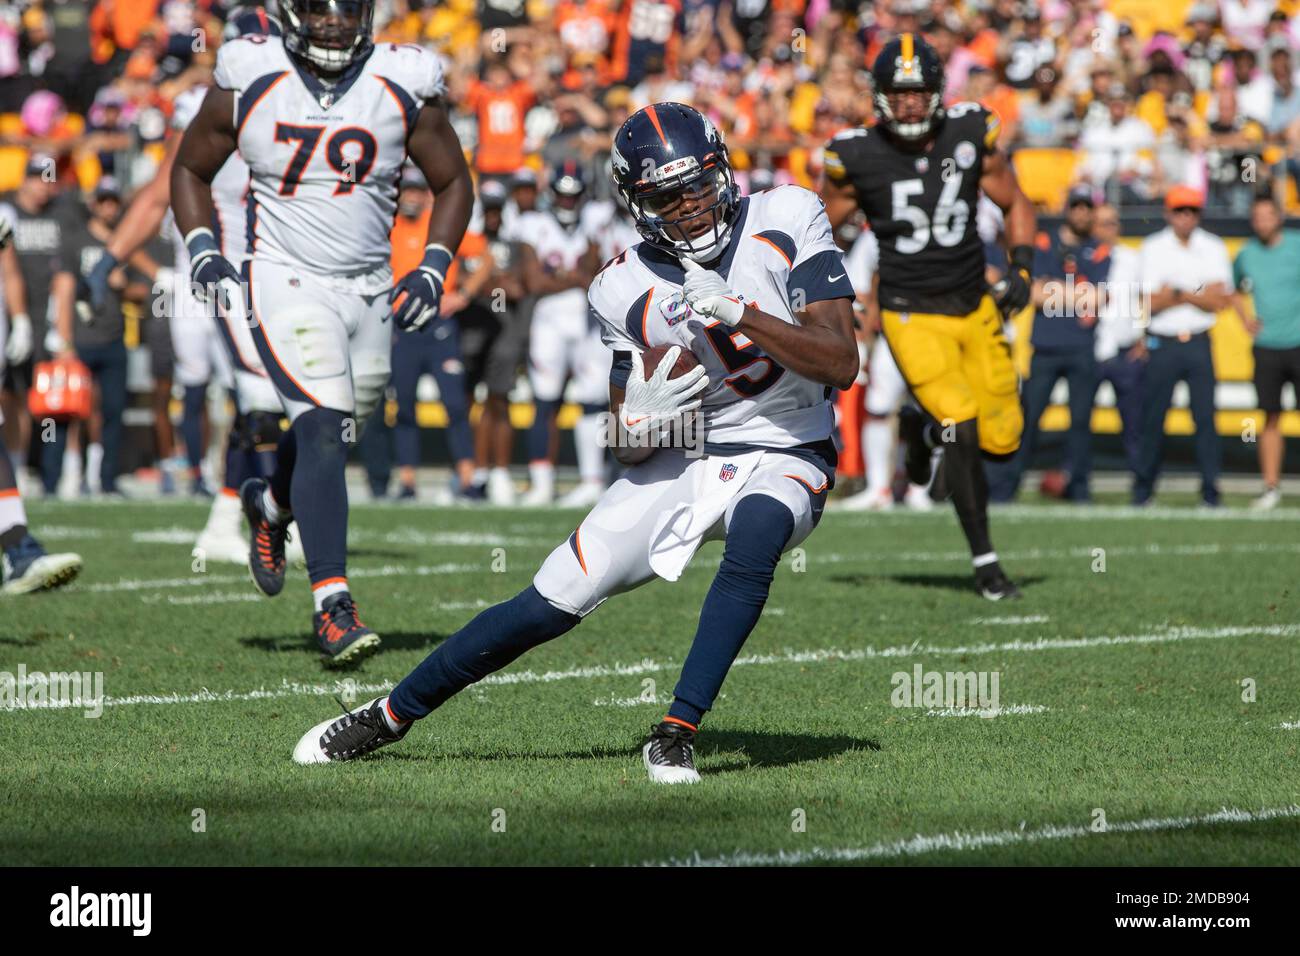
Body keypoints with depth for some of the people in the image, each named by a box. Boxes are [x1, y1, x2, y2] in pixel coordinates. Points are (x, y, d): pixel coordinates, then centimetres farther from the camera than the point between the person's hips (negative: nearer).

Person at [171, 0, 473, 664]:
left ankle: (270, 506, 50)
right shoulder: (248, 84, -6)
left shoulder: (404, 89, -4)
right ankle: (332, 604, -20)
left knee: (328, 429, 15)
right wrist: (201, 251, -5)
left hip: (370, 290, 3)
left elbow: (453, 183, 9)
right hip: (286, 283, -3)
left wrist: (432, 269, -3)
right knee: (322, 428, -19)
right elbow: (191, 168, 9)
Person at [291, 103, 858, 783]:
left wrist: (741, 315, -28)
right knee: (551, 604, -5)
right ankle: (390, 715, 13)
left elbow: (841, 365, -17)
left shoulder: (787, 222, -12)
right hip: (682, 463, 2)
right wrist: (641, 420, -26)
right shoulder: (628, 290, -6)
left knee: (755, 535, -37)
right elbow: (629, 451, -2)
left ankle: (677, 732, -30)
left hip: (782, 461, -2)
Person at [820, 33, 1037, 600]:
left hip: (975, 308, 4)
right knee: (962, 430, -18)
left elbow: (1013, 203, 9)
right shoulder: (858, 157, -10)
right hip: (913, 317, -4)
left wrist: (1021, 270, -5)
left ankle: (920, 430, 36)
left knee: (1002, 439, 3)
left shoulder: (971, 135, -5)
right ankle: (984, 561, -5)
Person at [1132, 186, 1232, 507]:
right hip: (1162, 344, -1)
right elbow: (1151, 302, -7)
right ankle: (1143, 489, 13)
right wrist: (1198, 295, -11)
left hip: (1199, 344, 1)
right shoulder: (1152, 248, 3)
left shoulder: (1214, 248, 7)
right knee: (1153, 418, 2)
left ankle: (1211, 491, -3)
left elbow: (1220, 301, -2)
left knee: (1206, 417, -5)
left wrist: (1175, 293, -11)